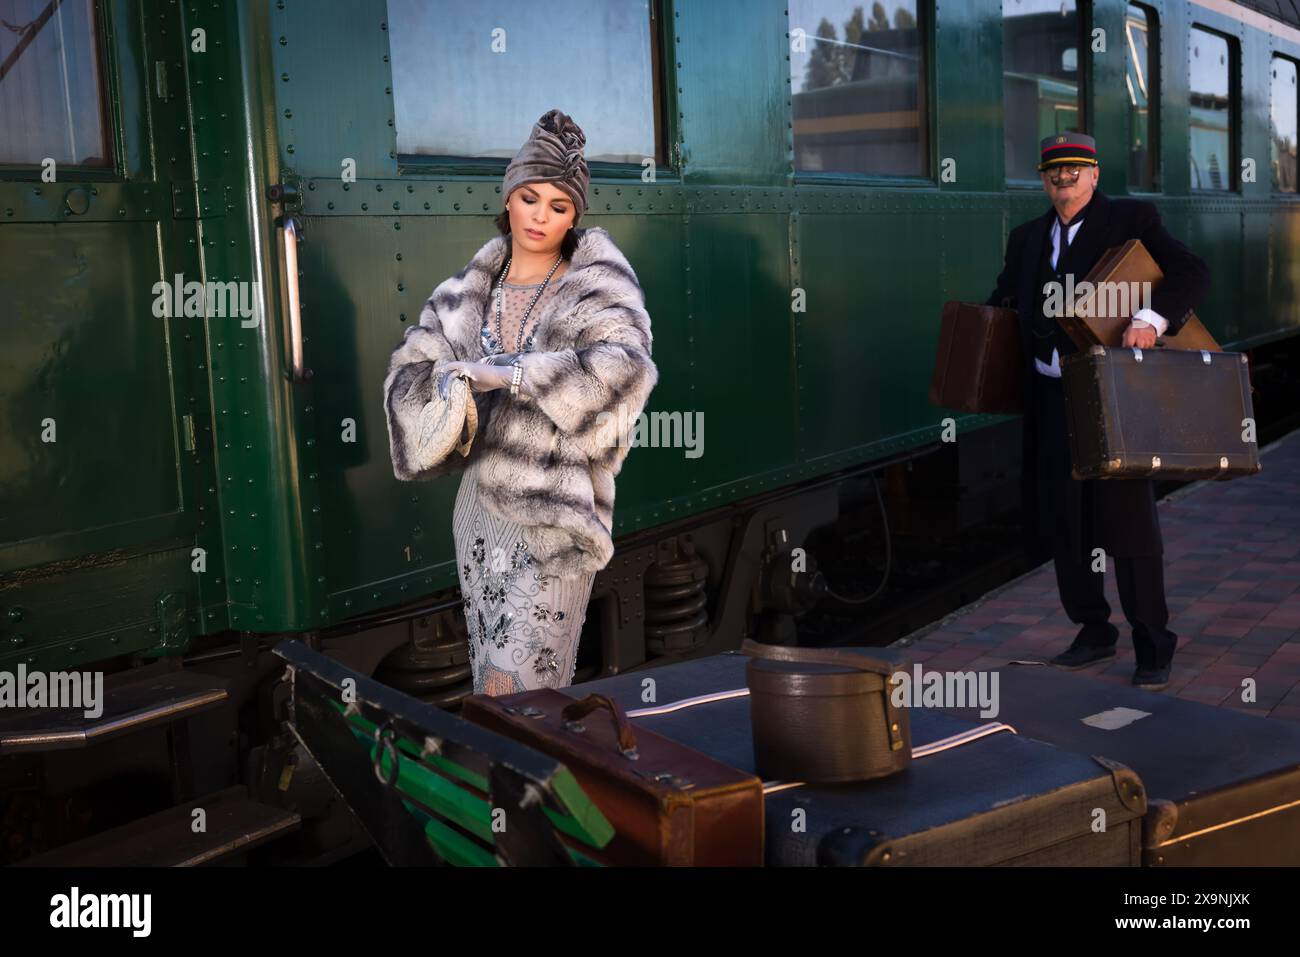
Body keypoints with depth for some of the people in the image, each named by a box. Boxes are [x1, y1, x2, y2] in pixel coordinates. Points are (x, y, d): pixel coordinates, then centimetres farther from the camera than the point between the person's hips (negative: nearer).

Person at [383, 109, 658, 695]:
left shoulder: (595, 288, -6)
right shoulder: (471, 289, 9)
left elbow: (627, 365, -26)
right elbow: (410, 364, 9)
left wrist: (506, 374, -30)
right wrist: (447, 384, -15)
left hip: (552, 510, -5)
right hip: (481, 498, 5)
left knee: (520, 684, -7)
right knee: (489, 671, 13)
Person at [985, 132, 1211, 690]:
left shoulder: (1130, 220, -2)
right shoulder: (1028, 238, 15)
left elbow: (1192, 274, -11)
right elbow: (1005, 300, 22)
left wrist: (1151, 318, -28)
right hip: (1050, 398, 5)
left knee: (1128, 519, -1)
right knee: (1060, 519, 10)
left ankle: (1153, 648, 12)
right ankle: (1093, 632, 26)